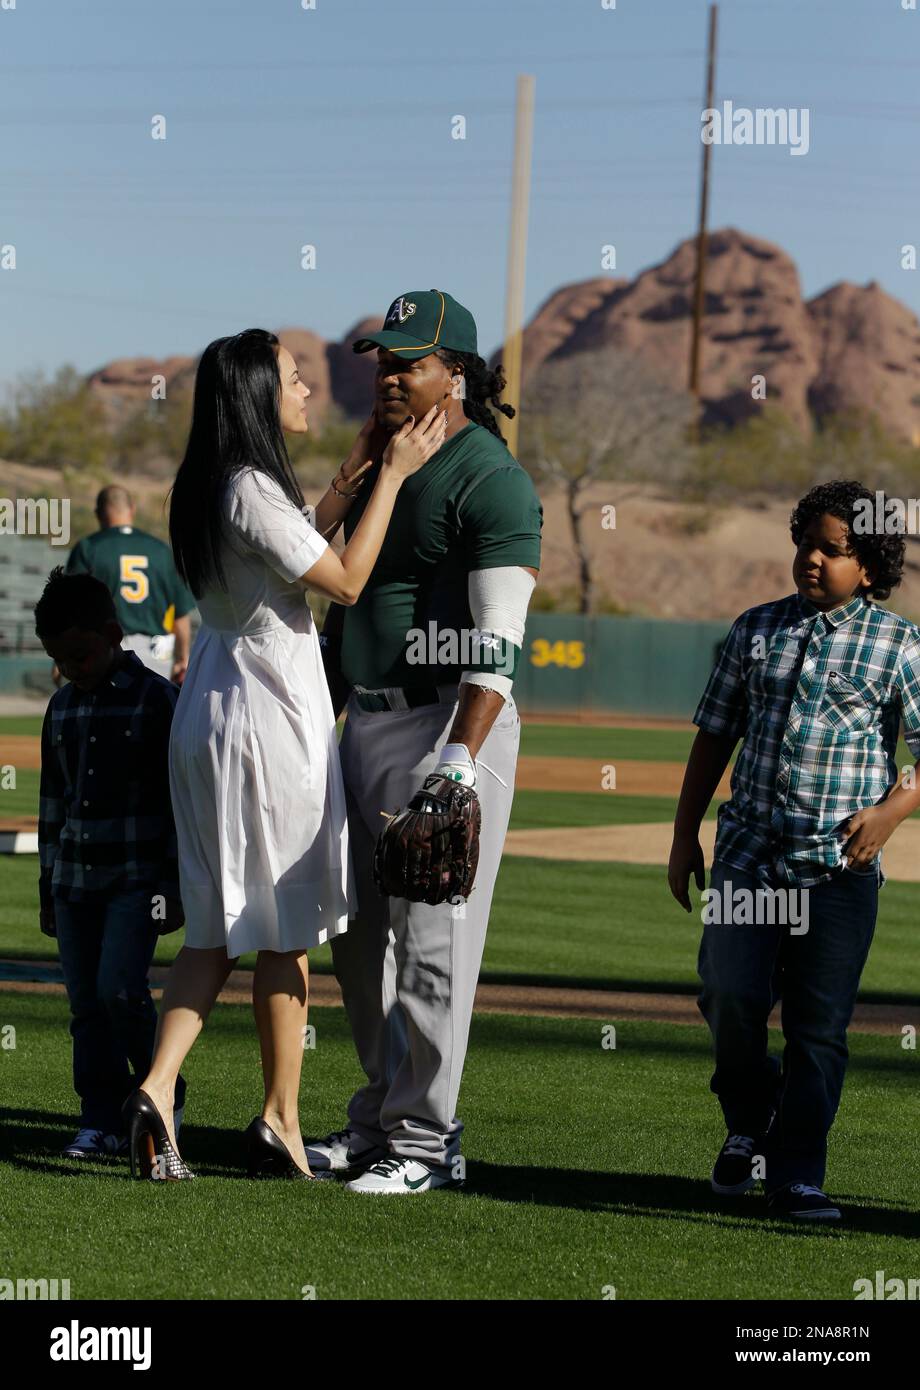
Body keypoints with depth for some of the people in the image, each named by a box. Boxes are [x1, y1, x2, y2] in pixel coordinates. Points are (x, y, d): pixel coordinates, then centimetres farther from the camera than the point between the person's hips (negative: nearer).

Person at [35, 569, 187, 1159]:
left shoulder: (156, 700, -6)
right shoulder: (63, 707, 12)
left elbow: (179, 799, -6)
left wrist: (175, 885, -8)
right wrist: (49, 887, 18)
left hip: (137, 877, -6)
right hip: (76, 878, 6)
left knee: (120, 989, -15)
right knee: (86, 1004, 3)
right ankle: (102, 1121, 8)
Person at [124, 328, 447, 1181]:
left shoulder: (206, 490, 11)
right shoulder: (250, 491, -18)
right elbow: (345, 580, -14)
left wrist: (350, 478, 20)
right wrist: (392, 476, -9)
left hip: (211, 718, 9)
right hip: (270, 724, -9)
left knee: (218, 927, 10)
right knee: (286, 929, 2)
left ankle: (157, 1088, -3)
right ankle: (280, 1122, 9)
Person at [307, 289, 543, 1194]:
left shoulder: (489, 478, -12)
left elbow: (498, 641, -19)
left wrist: (461, 758, -27)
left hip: (451, 722, -9)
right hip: (368, 724, 9)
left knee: (431, 937, -6)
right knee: (358, 933, 13)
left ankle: (426, 1138, -1)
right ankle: (381, 1117, 23)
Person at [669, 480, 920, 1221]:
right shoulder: (757, 630, 10)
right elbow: (715, 735, 15)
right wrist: (685, 835, 12)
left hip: (842, 865, -2)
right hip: (749, 851, 2)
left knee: (820, 1024, -1)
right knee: (731, 996, -9)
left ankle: (796, 1175, 8)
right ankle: (749, 1123, 19)